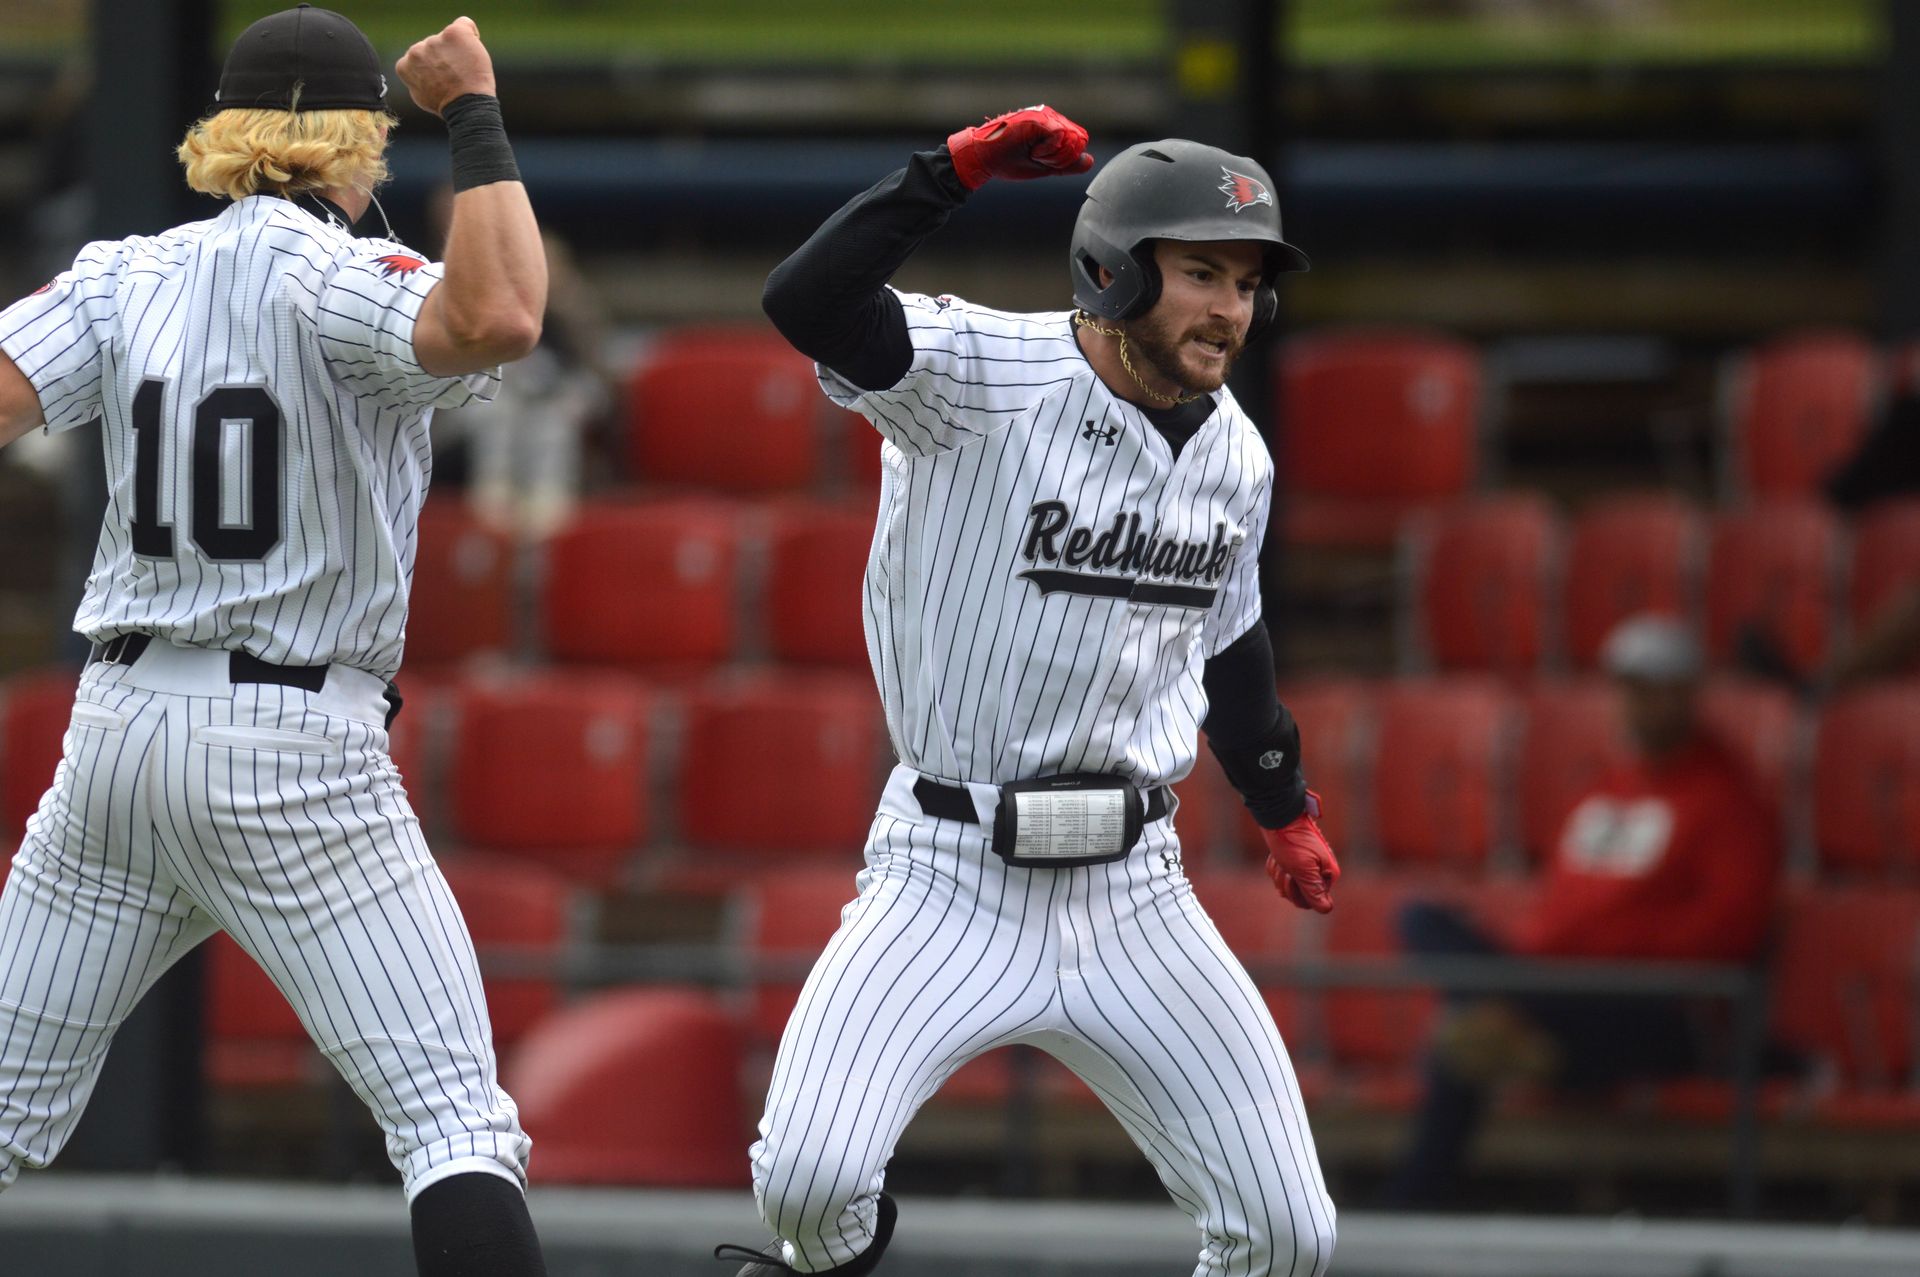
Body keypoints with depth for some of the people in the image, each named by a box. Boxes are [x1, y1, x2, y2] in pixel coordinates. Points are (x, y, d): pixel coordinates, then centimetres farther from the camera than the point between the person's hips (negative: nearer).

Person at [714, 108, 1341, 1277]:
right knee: (808, 1176, -23)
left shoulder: (1234, 457, 5)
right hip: (952, 879, -5)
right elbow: (807, 303, -32)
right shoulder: (988, 377, -14)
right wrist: (956, 172, -36)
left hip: (1132, 893, 5)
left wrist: (1285, 806, 31)